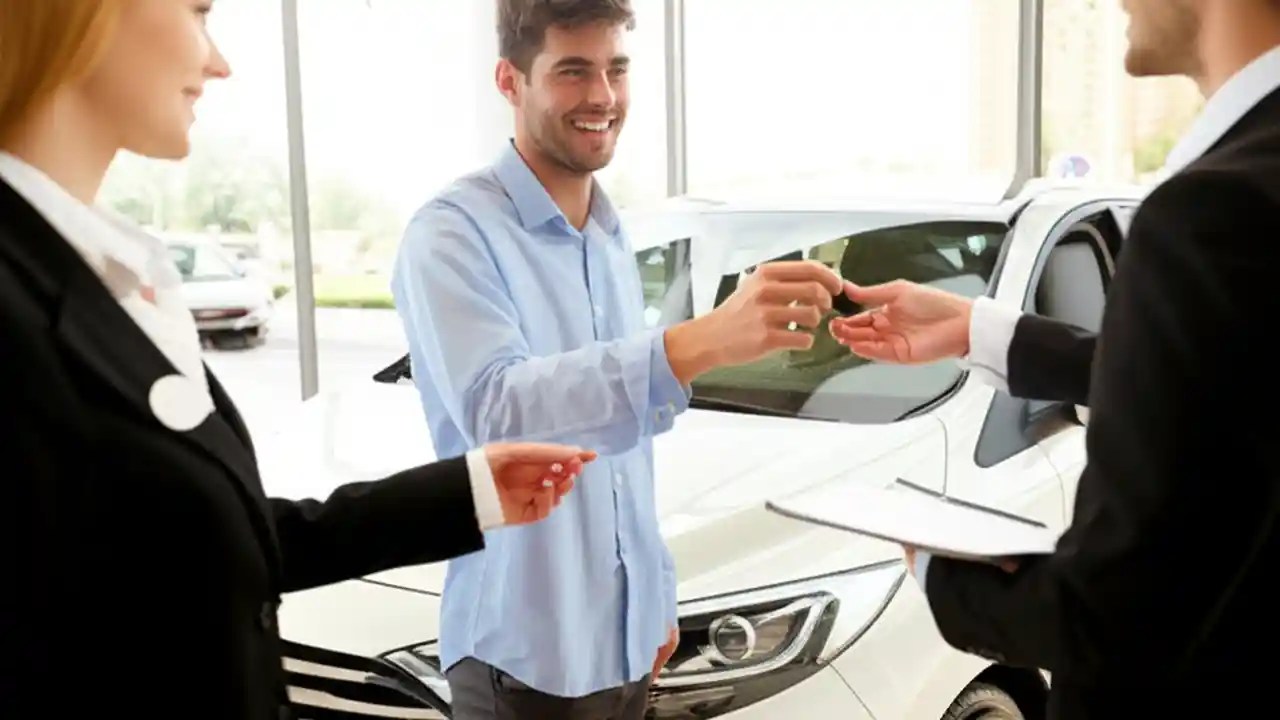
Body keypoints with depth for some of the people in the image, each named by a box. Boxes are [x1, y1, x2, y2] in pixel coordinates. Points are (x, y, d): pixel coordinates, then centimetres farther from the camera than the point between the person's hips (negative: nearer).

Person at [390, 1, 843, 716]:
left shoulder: (612, 239, 8)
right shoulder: (454, 234, -16)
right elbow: (493, 407, -32)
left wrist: (657, 588, 14)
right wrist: (699, 342, -42)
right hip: (524, 650, -7)